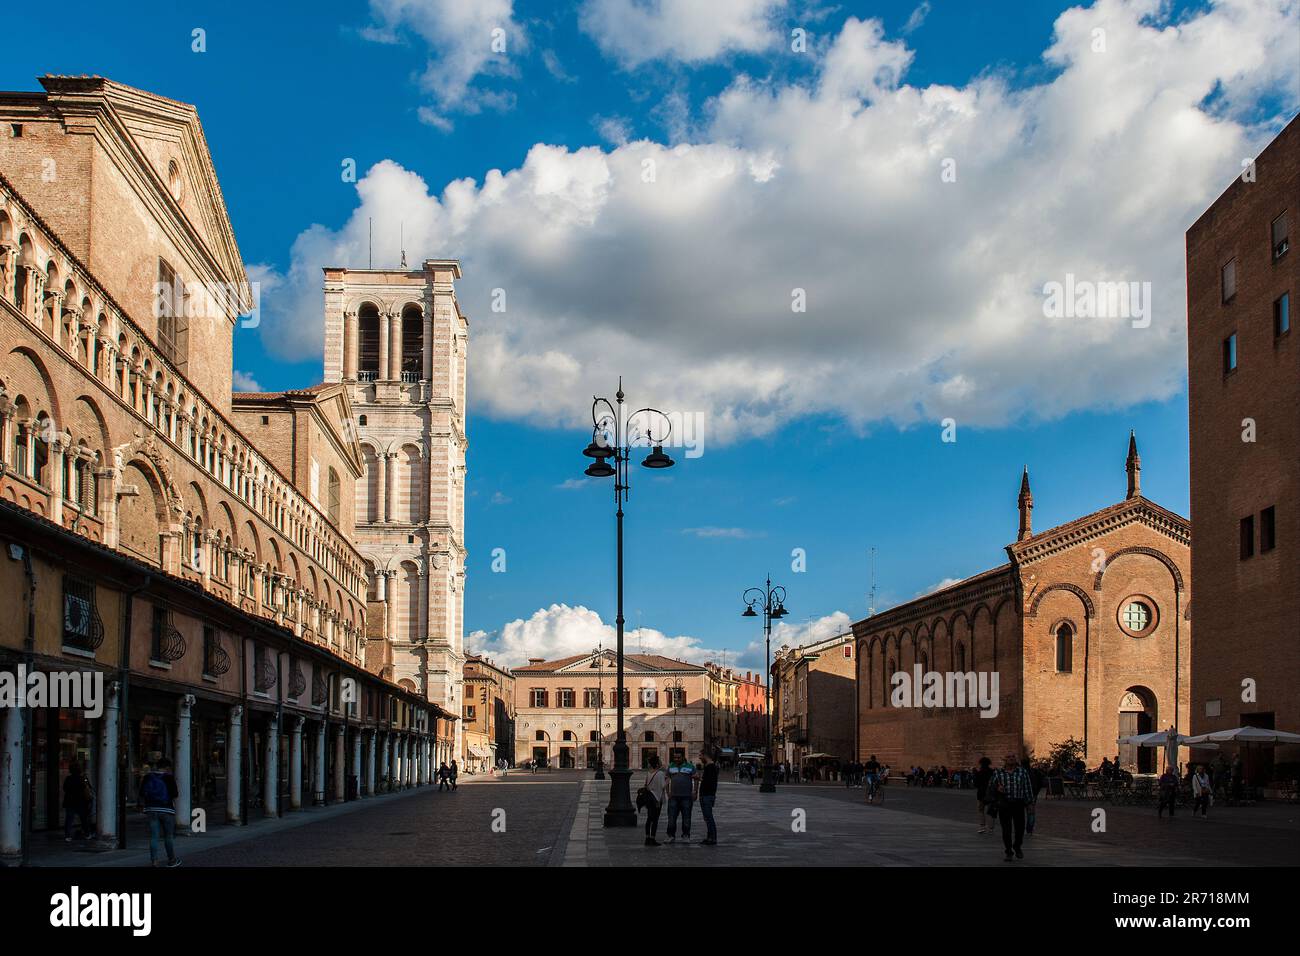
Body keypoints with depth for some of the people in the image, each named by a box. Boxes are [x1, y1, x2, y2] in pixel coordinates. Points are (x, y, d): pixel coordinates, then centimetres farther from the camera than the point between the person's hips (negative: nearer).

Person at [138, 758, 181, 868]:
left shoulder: (148, 776, 3)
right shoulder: (169, 777, -8)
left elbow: (141, 793, 4)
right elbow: (174, 794, -8)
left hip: (151, 809, 3)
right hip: (166, 809, -3)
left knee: (153, 836, 2)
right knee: (168, 836, 10)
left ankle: (154, 861, -5)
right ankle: (171, 860, 22)